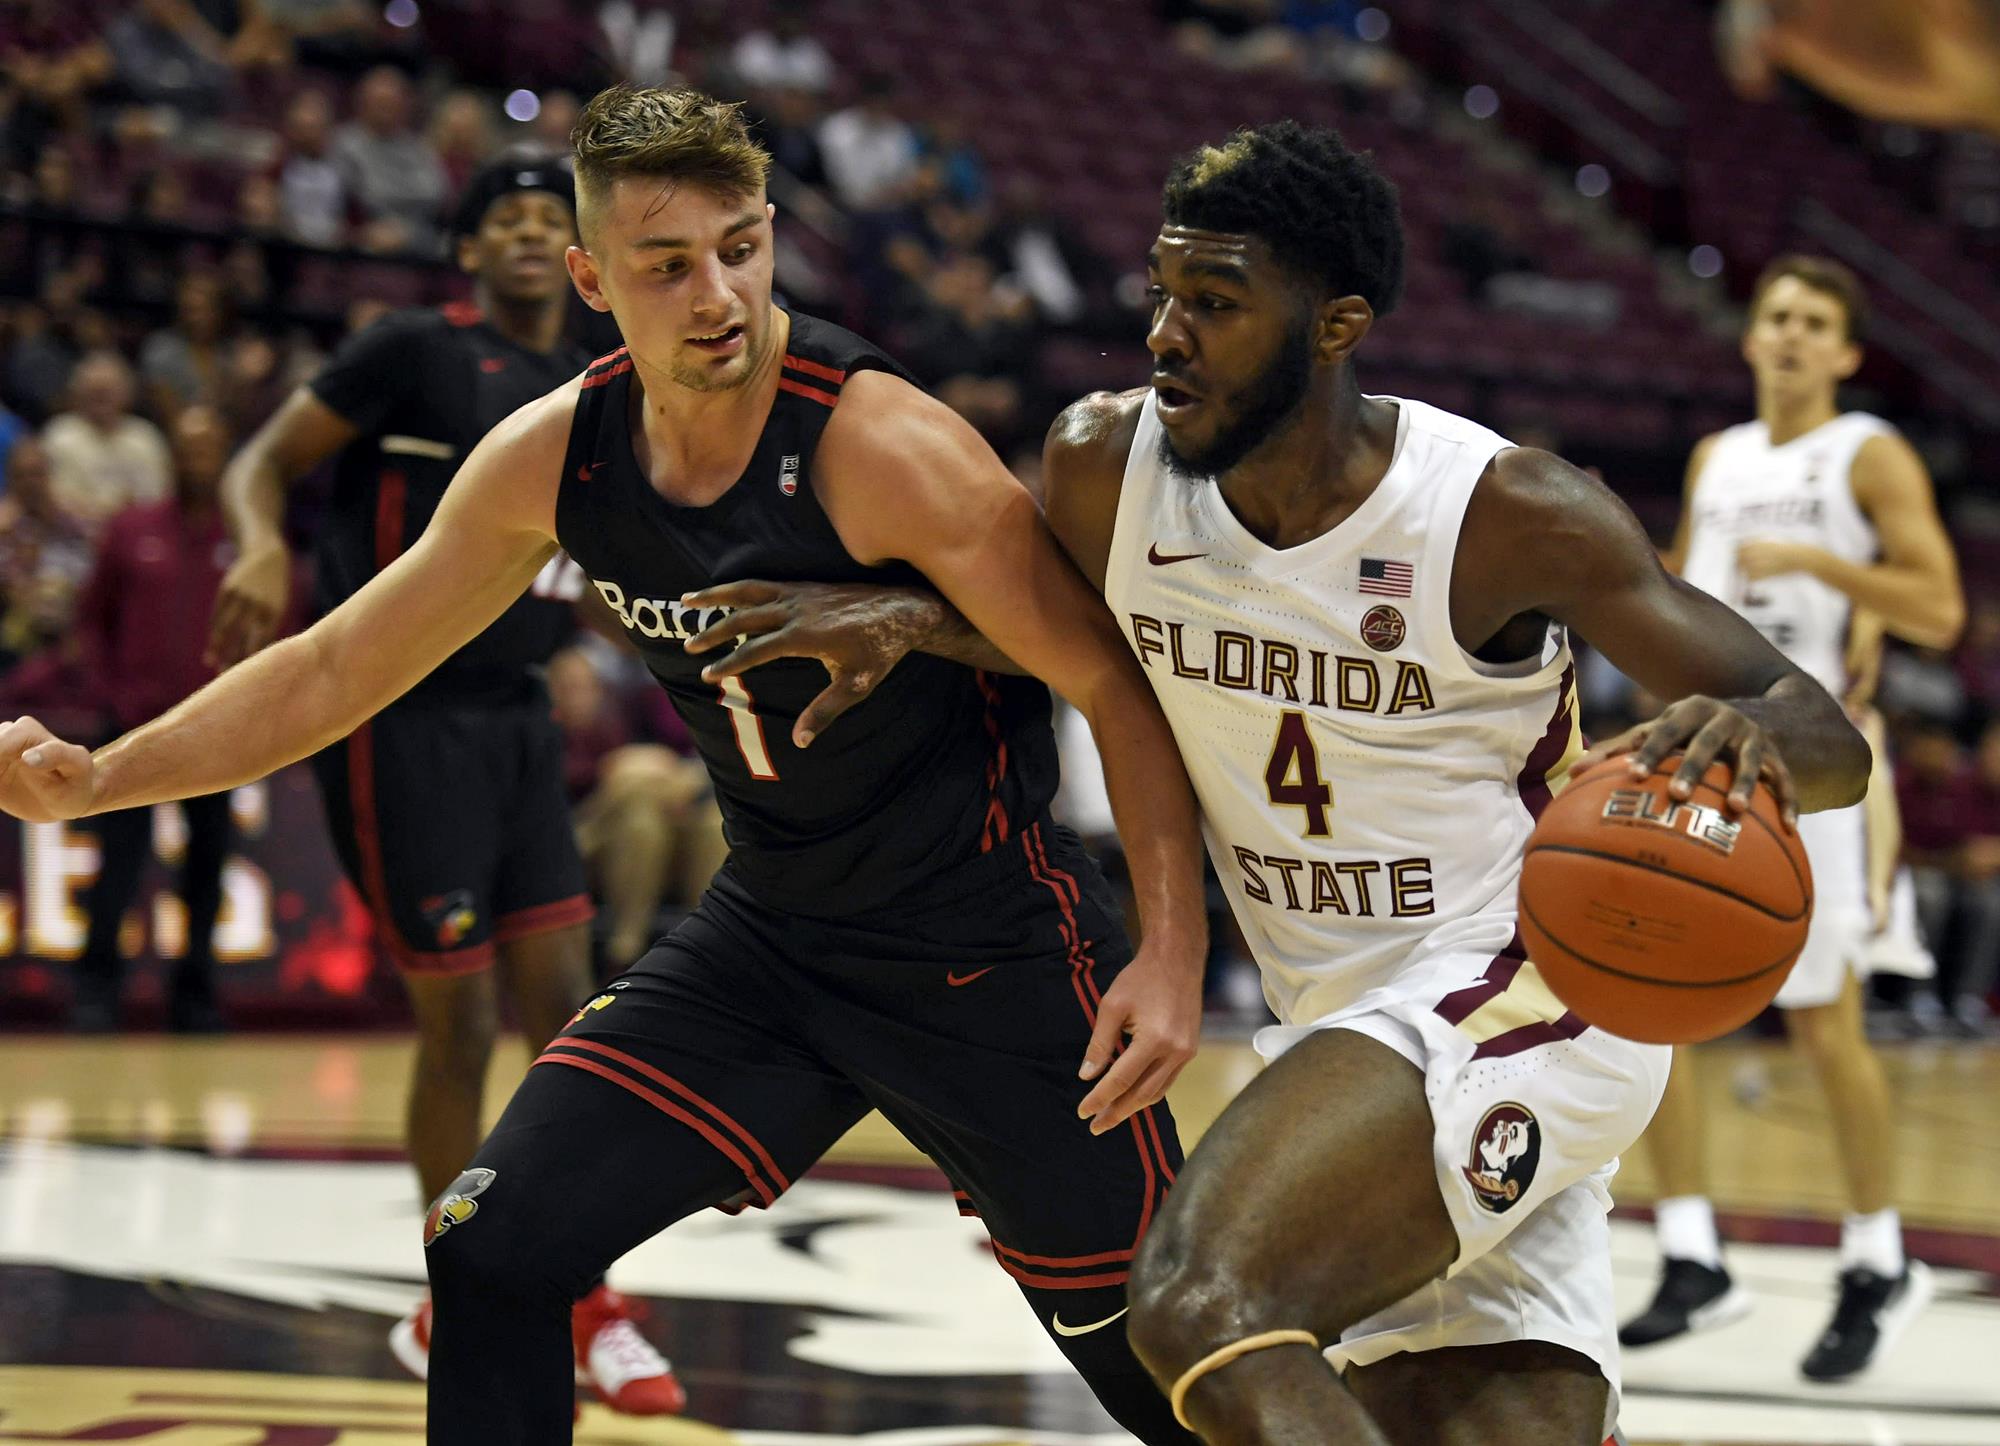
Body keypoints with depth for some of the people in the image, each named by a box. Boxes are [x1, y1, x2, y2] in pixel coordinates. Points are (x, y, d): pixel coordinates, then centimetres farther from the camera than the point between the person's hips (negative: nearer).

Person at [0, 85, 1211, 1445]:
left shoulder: (882, 444, -24)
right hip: (771, 930, 5)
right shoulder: (553, 458, -6)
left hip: (991, 954, -5)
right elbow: (335, 670, 5)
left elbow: (1120, 687, -19)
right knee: (492, 1256, -3)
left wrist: (1173, 951, -27)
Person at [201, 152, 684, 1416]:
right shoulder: (416, 352, -7)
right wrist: (263, 546, -26)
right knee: (460, 1019, -3)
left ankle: (584, 1298, 13)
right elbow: (265, 463, -6)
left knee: (564, 1003, 3)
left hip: (516, 718, 6)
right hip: (401, 717, -6)